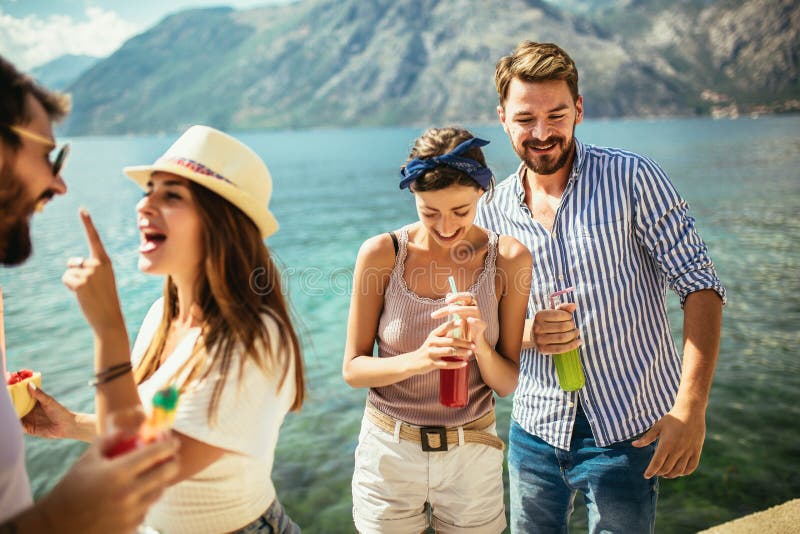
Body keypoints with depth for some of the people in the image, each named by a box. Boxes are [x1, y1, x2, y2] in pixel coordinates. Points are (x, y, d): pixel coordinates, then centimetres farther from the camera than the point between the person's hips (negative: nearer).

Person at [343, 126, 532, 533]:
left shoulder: (509, 258, -10)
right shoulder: (382, 253, -14)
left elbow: (507, 384, -5)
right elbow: (352, 369, -9)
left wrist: (481, 345, -25)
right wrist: (417, 360, -27)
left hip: (472, 451, 1)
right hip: (389, 450, 0)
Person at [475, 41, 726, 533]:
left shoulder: (631, 178, -10)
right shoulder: (492, 213, 0)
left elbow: (700, 286, -11)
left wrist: (691, 406, -19)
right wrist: (527, 334, -15)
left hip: (628, 432, -3)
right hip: (535, 430, 4)